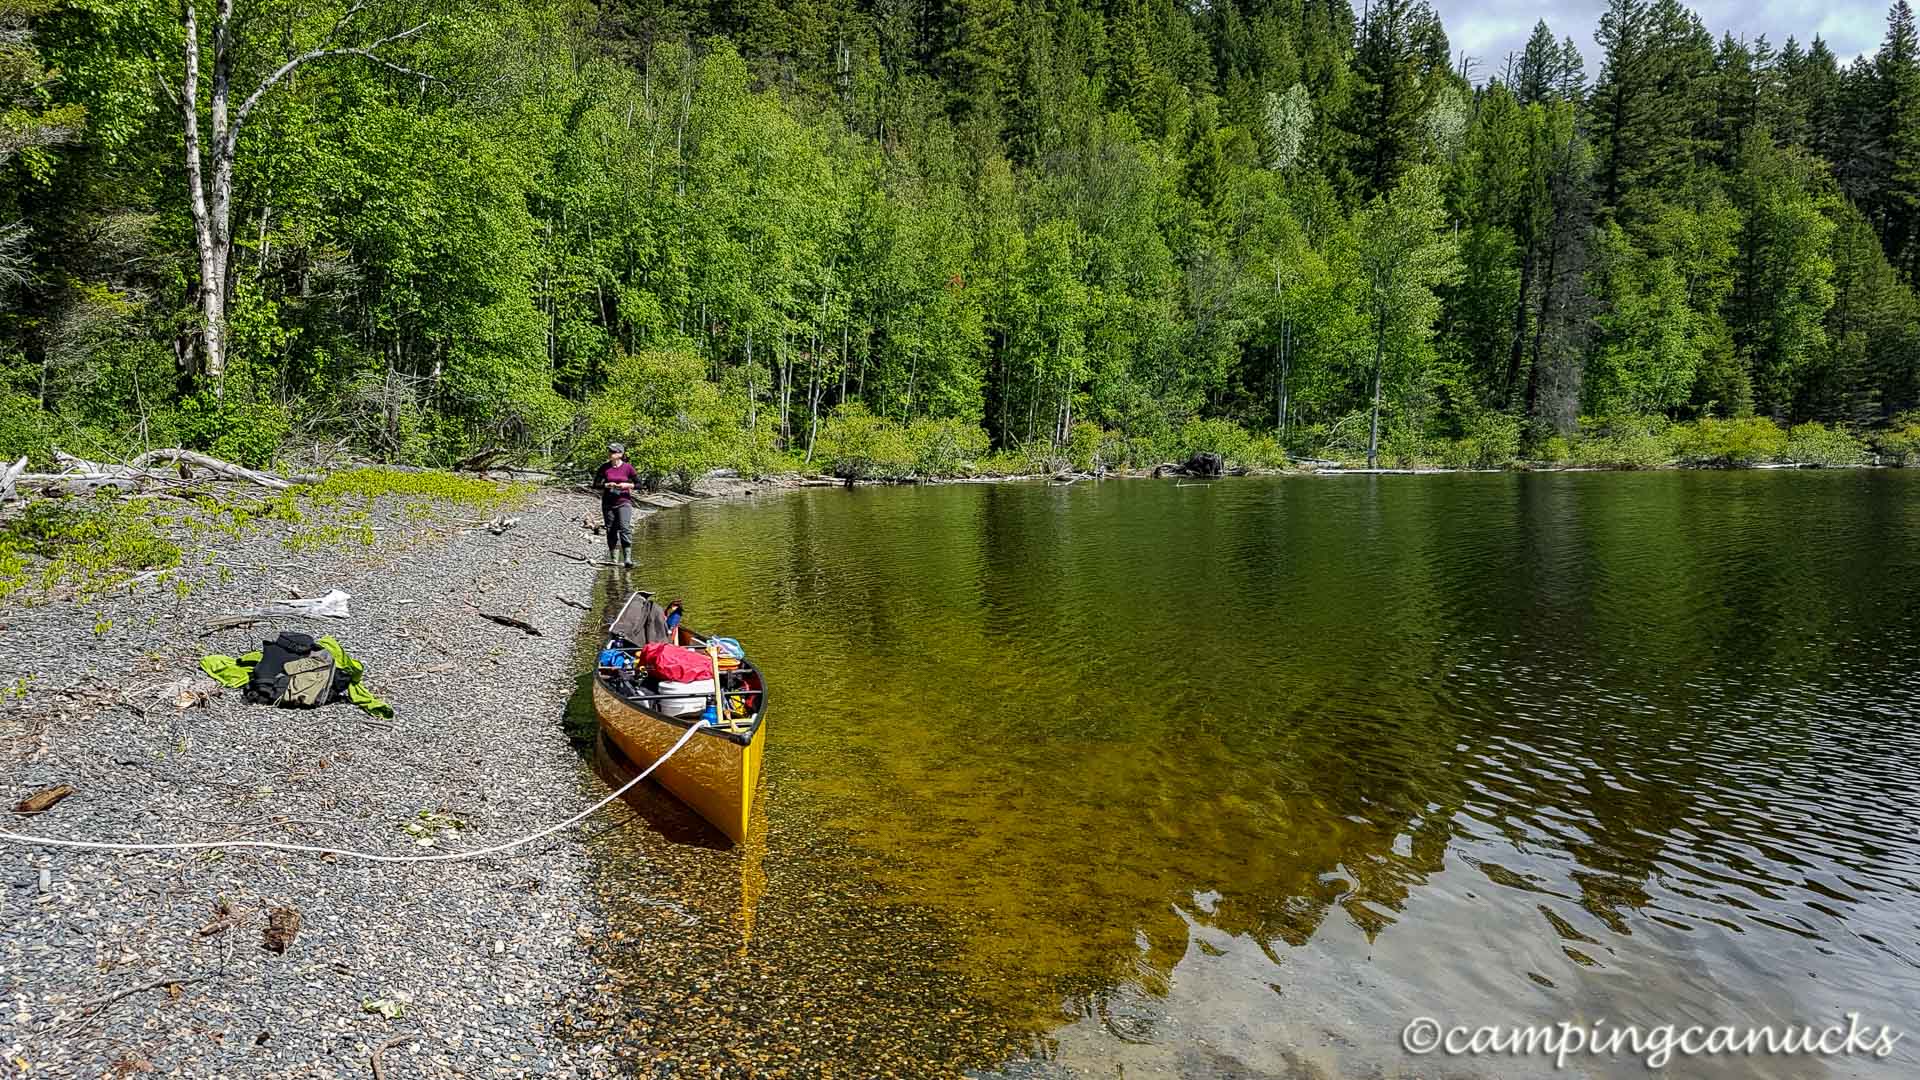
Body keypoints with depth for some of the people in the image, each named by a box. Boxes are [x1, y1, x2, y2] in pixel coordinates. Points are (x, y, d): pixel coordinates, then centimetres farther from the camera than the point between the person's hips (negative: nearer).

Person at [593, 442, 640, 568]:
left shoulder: (628, 468, -4)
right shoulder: (604, 468, 2)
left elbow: (639, 485, 0)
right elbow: (596, 484, 4)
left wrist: (627, 485, -17)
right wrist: (606, 485, -14)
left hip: (624, 502, -3)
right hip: (608, 503, 3)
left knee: (625, 528, -18)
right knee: (611, 531, 9)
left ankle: (627, 559, -20)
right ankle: (613, 559, 21)